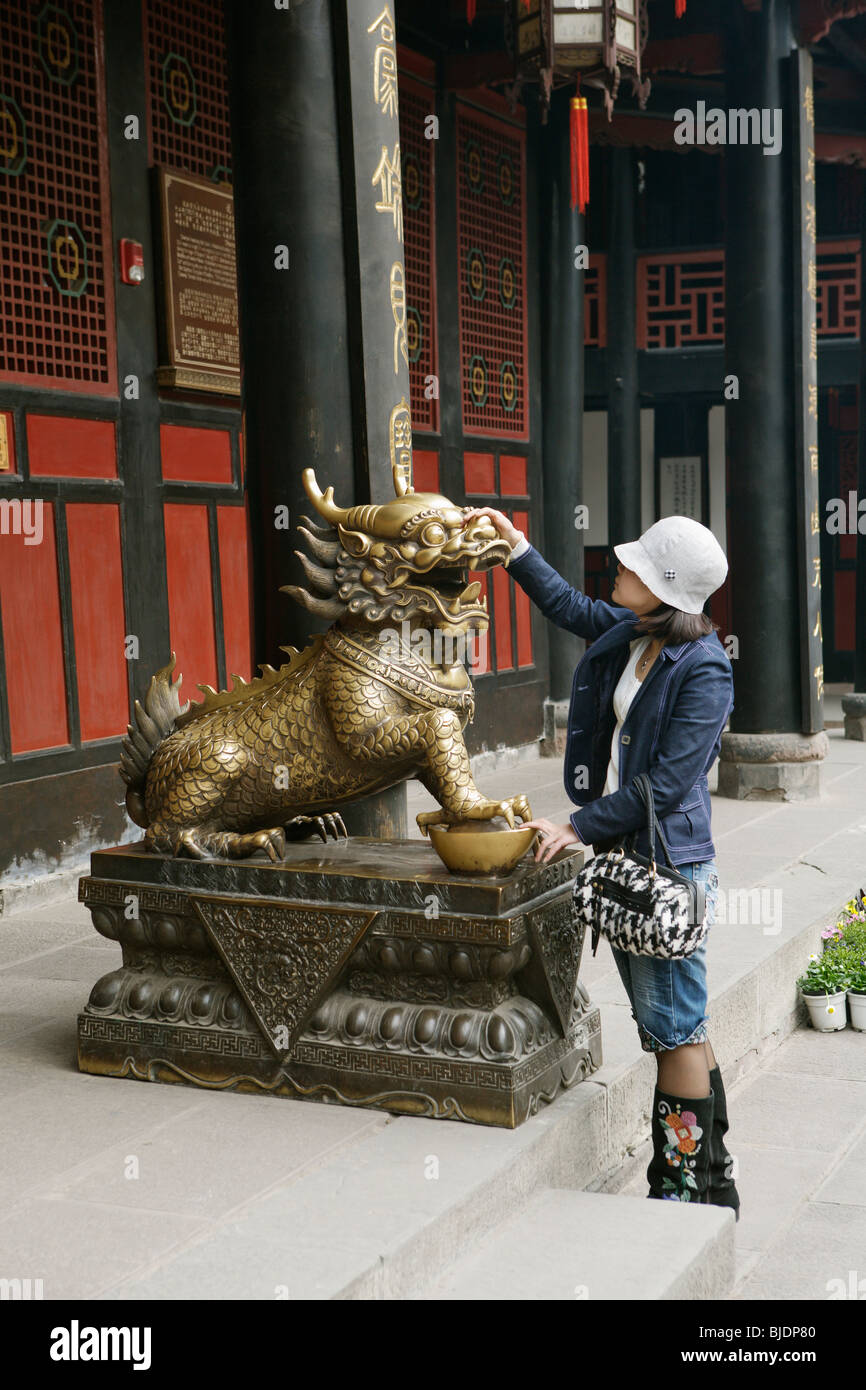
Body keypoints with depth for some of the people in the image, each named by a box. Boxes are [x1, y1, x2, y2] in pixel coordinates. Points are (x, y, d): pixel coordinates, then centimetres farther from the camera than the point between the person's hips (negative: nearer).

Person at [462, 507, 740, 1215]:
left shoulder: (704, 671, -18)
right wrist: (516, 545, 20)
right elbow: (569, 606, 25)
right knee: (673, 1027, 15)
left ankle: (691, 1189, 12)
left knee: (674, 1027, 0)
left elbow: (667, 784, -21)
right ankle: (711, 1181, 28)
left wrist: (579, 828, -17)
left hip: (670, 864, -9)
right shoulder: (629, 633, 5)